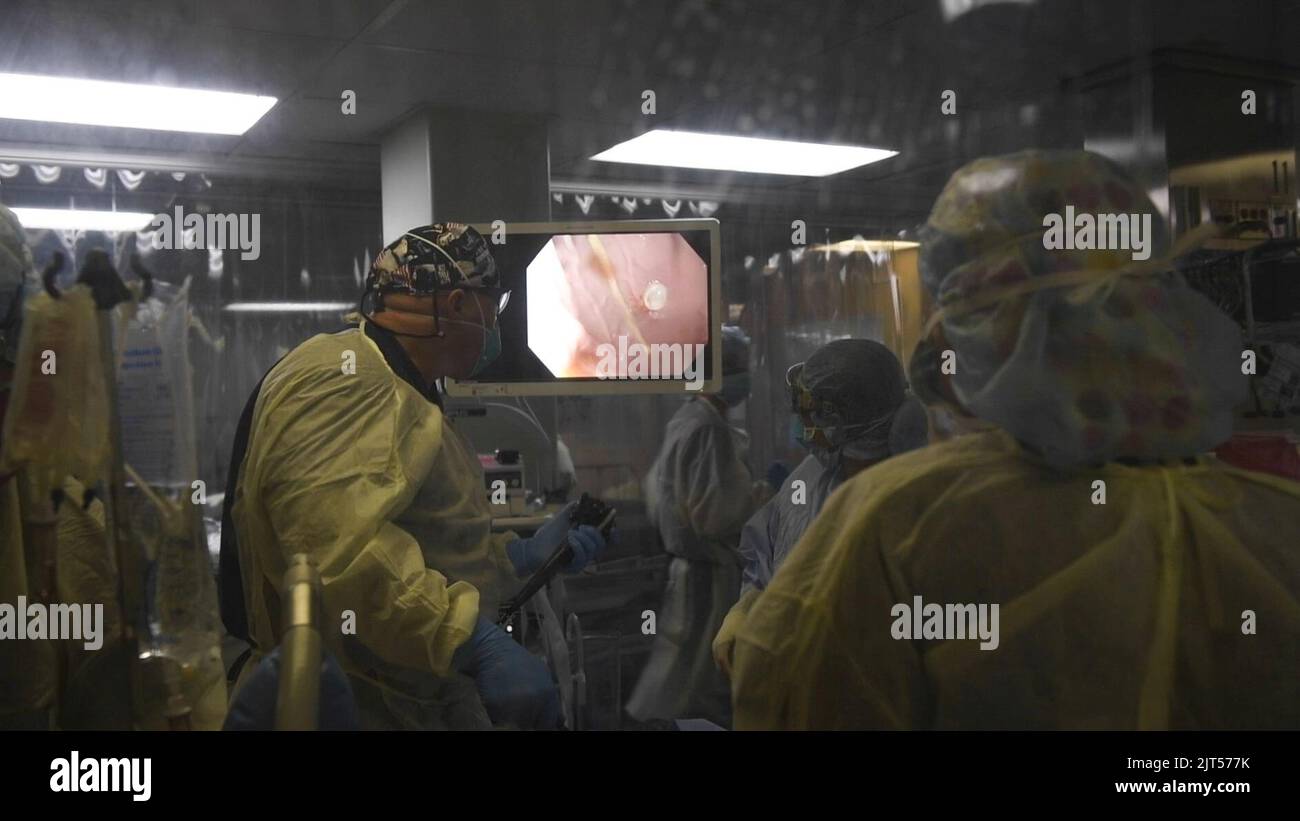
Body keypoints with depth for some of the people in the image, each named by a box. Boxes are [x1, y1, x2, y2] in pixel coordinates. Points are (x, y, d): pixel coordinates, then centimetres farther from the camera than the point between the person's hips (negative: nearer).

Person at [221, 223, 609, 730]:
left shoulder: (390, 392, 18)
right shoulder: (343, 375, -17)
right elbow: (340, 542, -33)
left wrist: (522, 556, 20)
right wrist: (479, 644, -35)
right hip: (360, 710, -10)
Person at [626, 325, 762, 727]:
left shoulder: (682, 420, 6)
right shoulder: (710, 429, -21)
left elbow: (657, 490, 15)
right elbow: (716, 514, -24)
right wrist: (762, 490, -11)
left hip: (684, 562, 9)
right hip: (708, 573, -9)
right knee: (684, 684, 2)